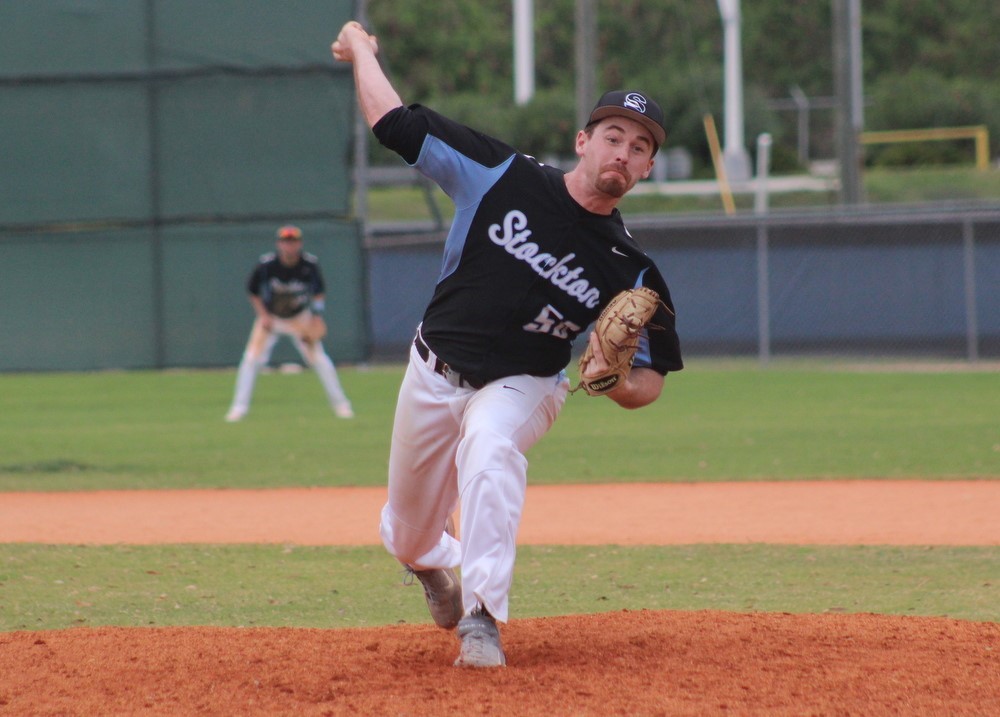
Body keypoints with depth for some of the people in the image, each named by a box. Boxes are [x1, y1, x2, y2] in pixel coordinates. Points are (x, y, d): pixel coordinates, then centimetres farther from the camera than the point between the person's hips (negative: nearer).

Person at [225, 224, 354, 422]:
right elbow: (253, 292, -5)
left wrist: (316, 317, -12)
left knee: (318, 358, -7)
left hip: (300, 317, 0)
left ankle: (340, 404, 6)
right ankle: (239, 407, 0)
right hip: (270, 317, 0)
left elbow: (319, 292, -1)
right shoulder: (266, 265, -21)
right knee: (252, 359, -11)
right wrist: (263, 316, -15)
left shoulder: (310, 264, -18)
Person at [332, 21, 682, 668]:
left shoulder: (631, 270, -12)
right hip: (434, 373, 2)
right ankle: (435, 566, 53)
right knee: (407, 536, 12)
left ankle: (482, 619, -37)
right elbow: (395, 122, -5)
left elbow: (650, 382, -7)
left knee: (489, 446, -37)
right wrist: (360, 49, 5)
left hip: (521, 388, -2)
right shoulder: (504, 176, -13)